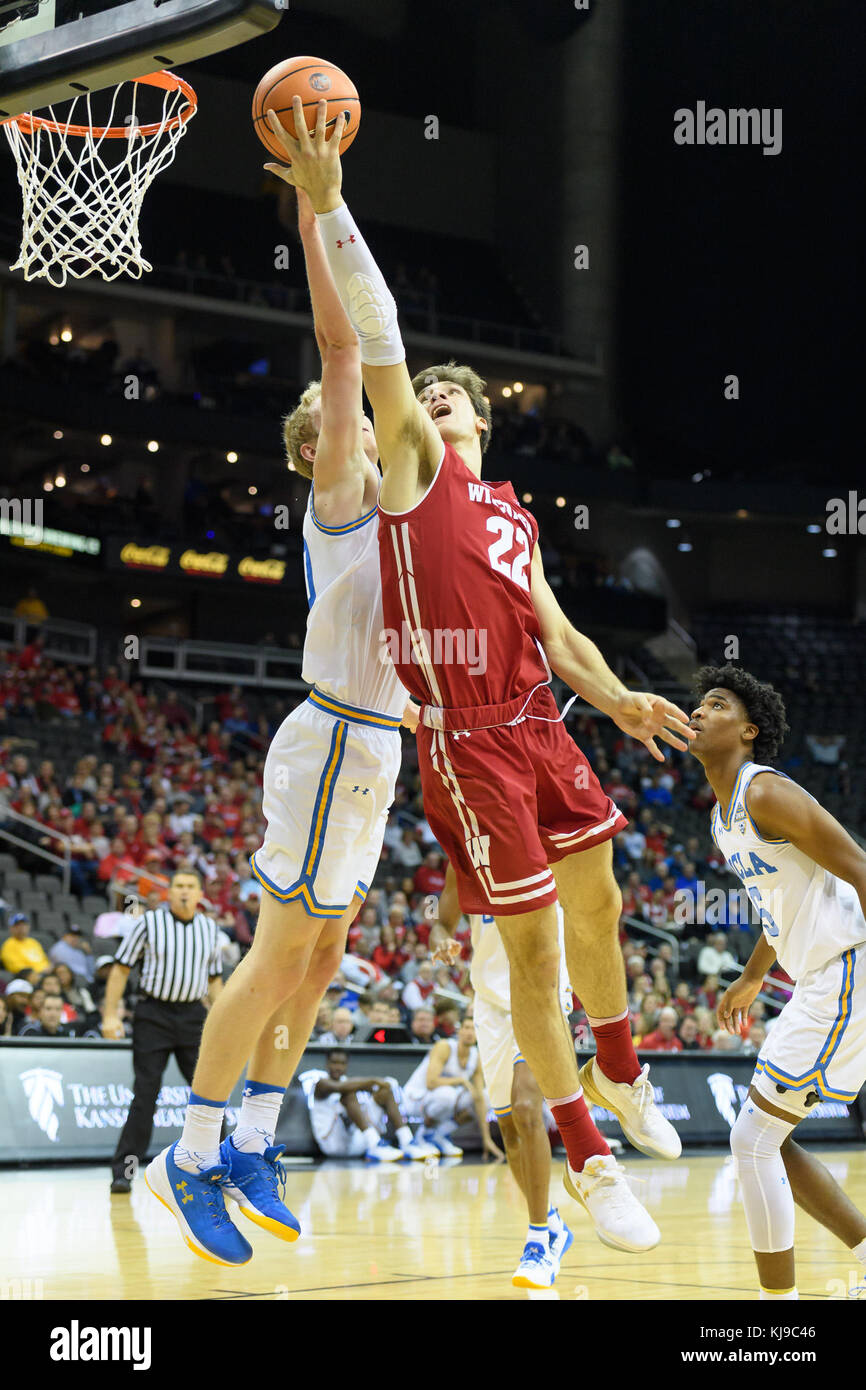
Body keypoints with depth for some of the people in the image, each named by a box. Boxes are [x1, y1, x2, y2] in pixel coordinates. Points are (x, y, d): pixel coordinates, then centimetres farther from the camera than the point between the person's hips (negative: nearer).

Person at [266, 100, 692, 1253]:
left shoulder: (514, 516, 20)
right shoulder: (410, 464, 3)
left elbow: (554, 631, 18)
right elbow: (374, 338, -8)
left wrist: (617, 701, 1)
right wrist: (326, 207, -15)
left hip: (541, 726, 6)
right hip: (465, 738, -6)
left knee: (597, 907, 16)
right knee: (531, 945, -2)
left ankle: (619, 1075, 41)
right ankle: (587, 1159, 9)